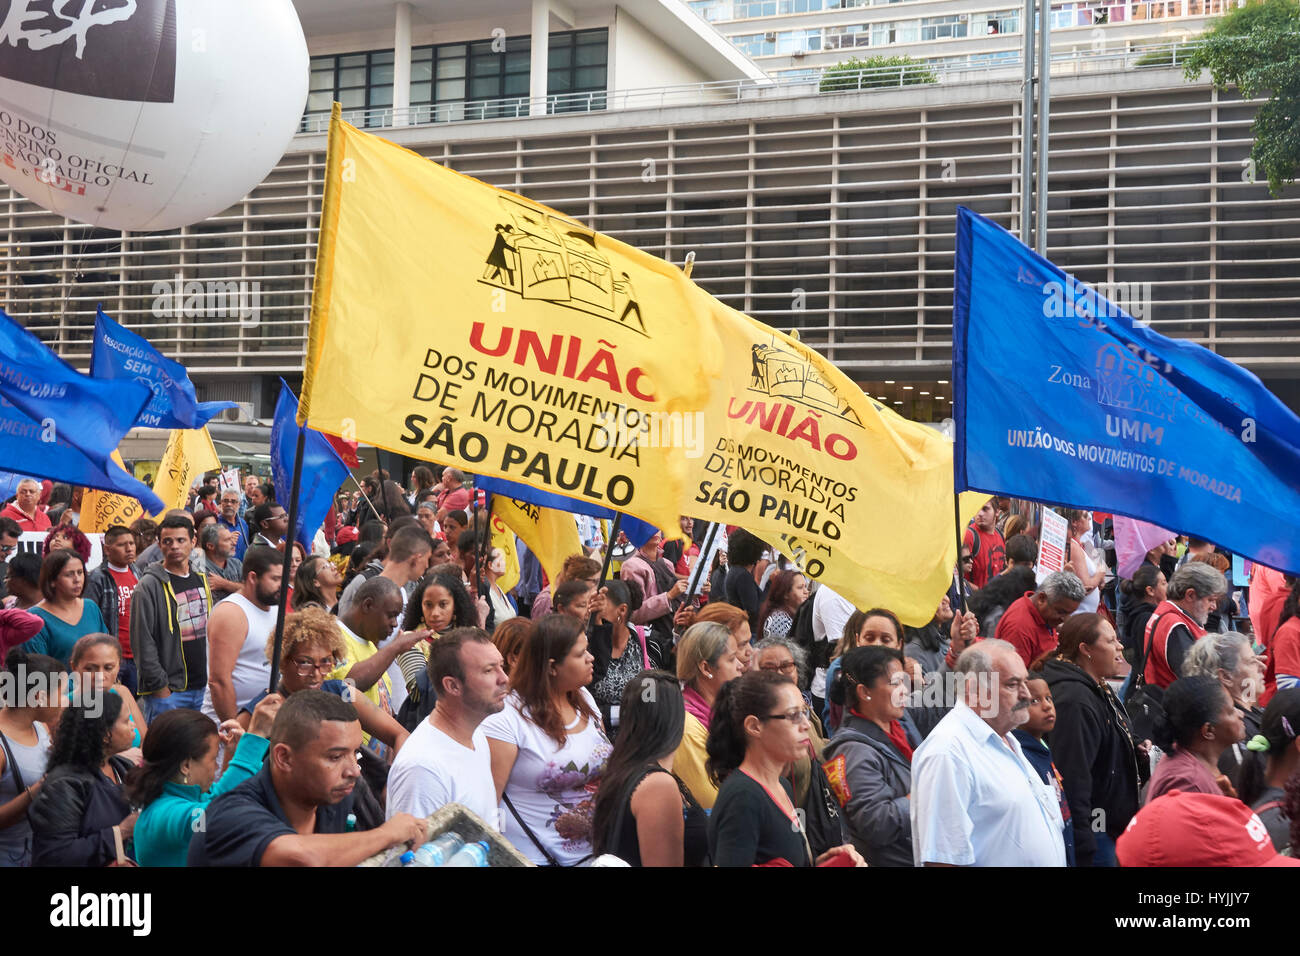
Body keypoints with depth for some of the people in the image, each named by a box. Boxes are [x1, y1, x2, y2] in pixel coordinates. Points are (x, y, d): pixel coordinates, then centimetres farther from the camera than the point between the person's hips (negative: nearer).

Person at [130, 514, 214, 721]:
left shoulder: (202, 579, 12)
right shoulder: (149, 586, -10)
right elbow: (143, 642, -13)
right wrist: (159, 686, -15)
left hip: (202, 687, 6)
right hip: (167, 690, -6)